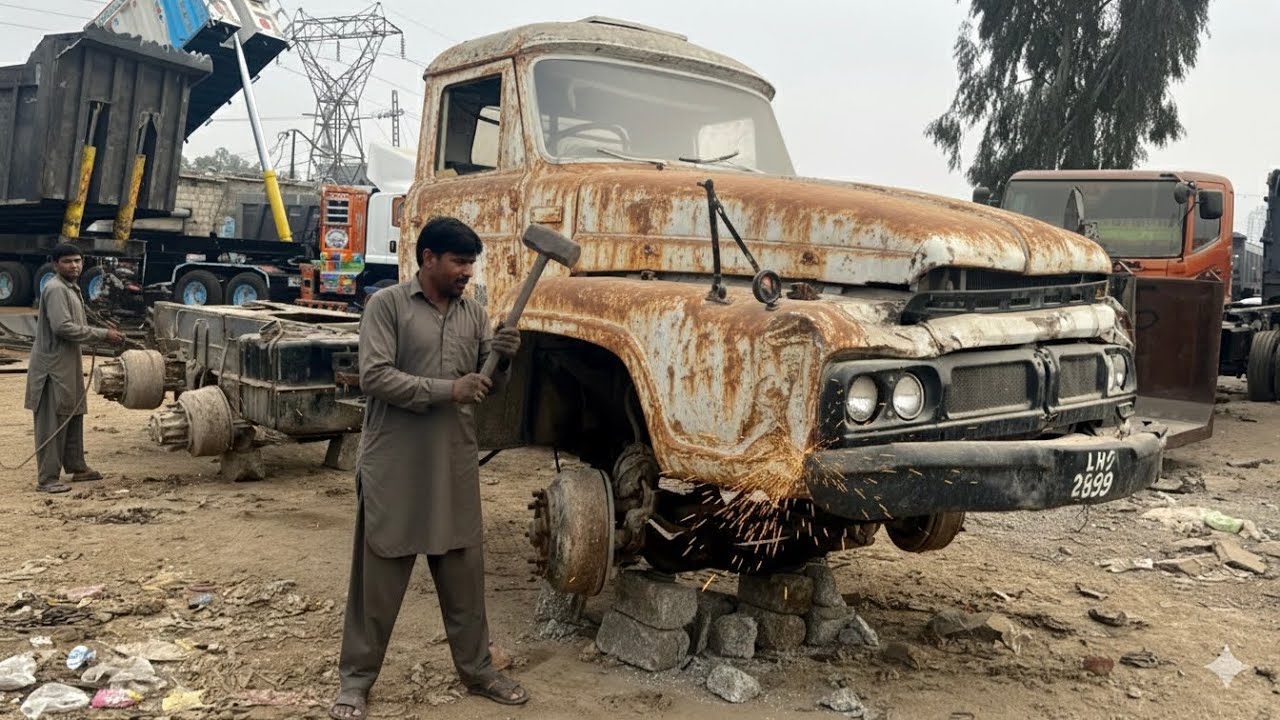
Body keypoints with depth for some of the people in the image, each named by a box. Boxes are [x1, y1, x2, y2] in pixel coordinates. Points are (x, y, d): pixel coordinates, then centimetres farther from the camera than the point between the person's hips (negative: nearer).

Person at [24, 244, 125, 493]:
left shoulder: (72, 288, 16)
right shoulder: (56, 289, -15)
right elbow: (62, 327, -23)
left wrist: (105, 335, 10)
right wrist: (103, 334, -20)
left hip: (69, 363, 10)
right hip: (53, 365, -10)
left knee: (73, 417, 17)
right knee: (52, 422, -6)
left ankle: (77, 467, 28)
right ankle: (47, 478, -2)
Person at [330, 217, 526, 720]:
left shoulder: (473, 313, 9)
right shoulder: (387, 305, -7)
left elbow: (489, 385, 11)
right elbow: (374, 377, -16)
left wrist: (501, 360, -12)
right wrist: (446, 389, -22)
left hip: (455, 465, 5)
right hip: (394, 466, -5)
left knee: (464, 571, 12)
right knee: (378, 575, 5)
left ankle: (477, 669, 27)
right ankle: (355, 679, 20)